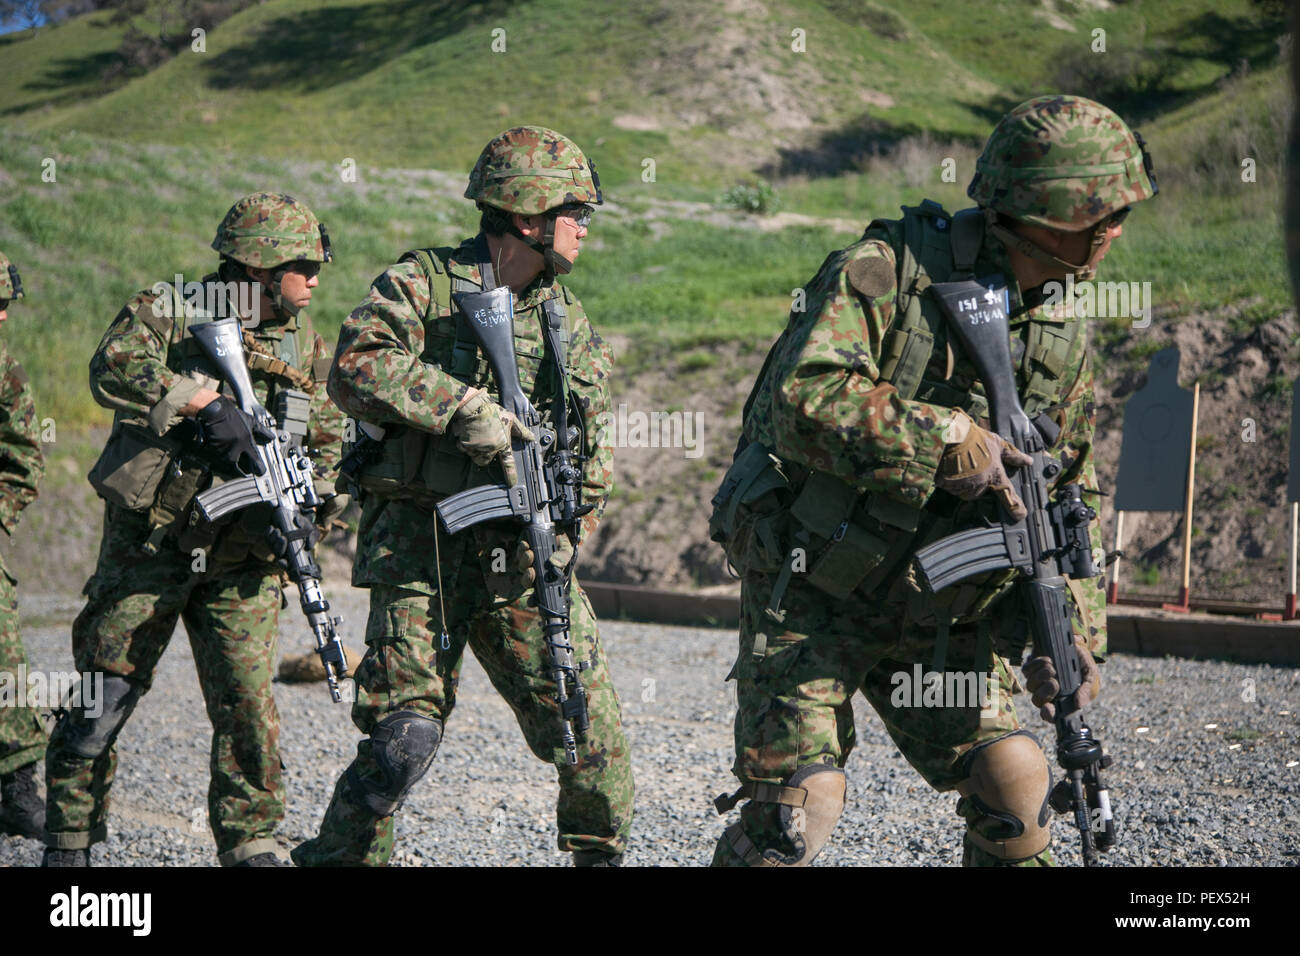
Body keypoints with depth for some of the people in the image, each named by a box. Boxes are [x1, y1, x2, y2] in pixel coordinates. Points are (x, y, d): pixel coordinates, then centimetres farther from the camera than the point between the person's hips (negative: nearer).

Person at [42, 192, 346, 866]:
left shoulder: (304, 345, 10)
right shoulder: (168, 311, -4)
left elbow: (330, 444, 14)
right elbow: (114, 368, -23)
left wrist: (309, 506, -5)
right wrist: (204, 403, -30)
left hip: (242, 558, 3)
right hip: (148, 540, -3)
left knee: (247, 703, -5)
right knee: (104, 694, 2)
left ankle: (251, 844, 8)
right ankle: (67, 841, 16)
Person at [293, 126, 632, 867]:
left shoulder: (570, 320, 14)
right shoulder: (423, 282, -2)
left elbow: (595, 454, 18)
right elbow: (356, 367, -17)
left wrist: (564, 540, 4)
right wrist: (464, 408, -23)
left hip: (525, 559, 4)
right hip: (420, 551, -4)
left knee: (591, 722, -1)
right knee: (405, 734, -8)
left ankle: (604, 852, 19)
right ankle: (342, 854, 10)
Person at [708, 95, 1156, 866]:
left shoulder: (1063, 344, 4)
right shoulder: (886, 272, -16)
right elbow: (805, 399, -29)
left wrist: (1072, 634, -4)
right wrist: (947, 442, -32)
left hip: (938, 619, 6)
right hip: (810, 599, -6)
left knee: (1015, 783, -1)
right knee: (798, 805, -13)